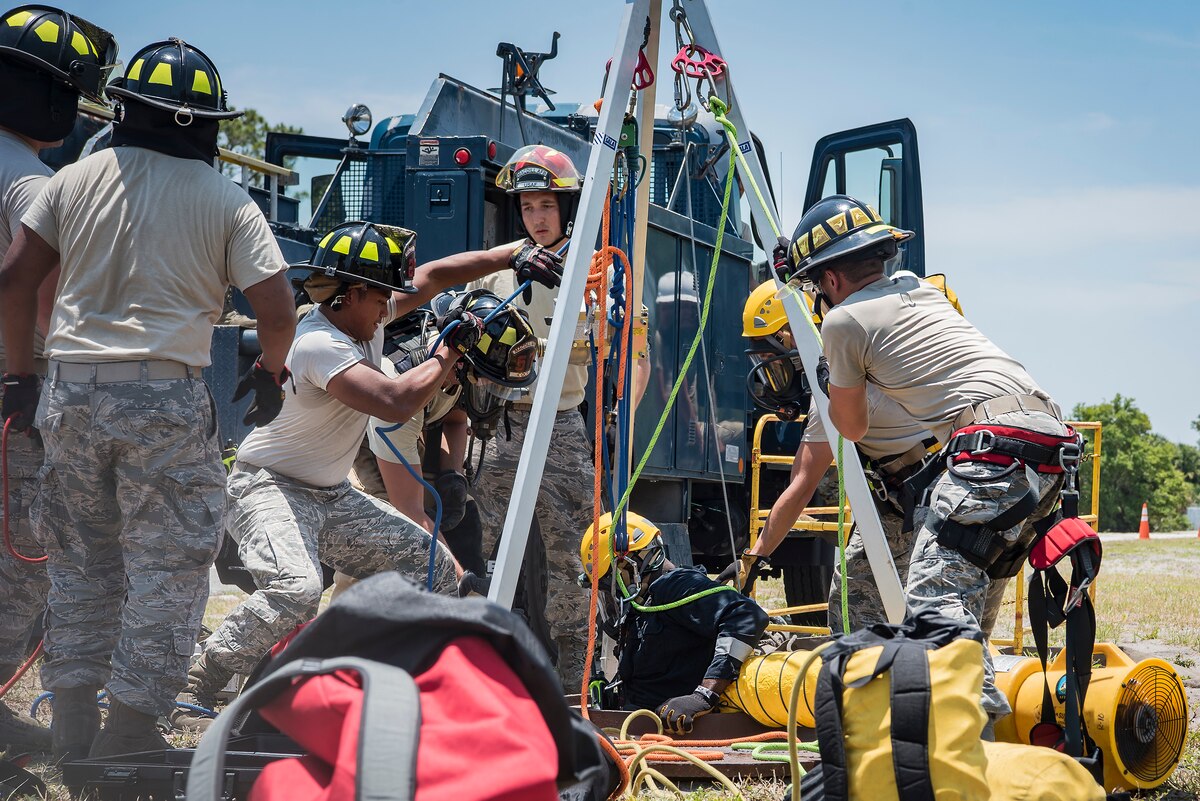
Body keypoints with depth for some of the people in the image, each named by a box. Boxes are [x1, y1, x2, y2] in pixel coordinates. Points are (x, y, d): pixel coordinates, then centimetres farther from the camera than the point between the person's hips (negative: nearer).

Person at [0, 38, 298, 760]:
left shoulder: (78, 179, 6)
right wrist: (270, 373, 15)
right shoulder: (227, 201, -1)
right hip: (167, 400, -3)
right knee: (167, 568, 6)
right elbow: (277, 308, -5)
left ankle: (72, 725, 20)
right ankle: (130, 731, 6)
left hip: (73, 389, 4)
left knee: (82, 563, 16)